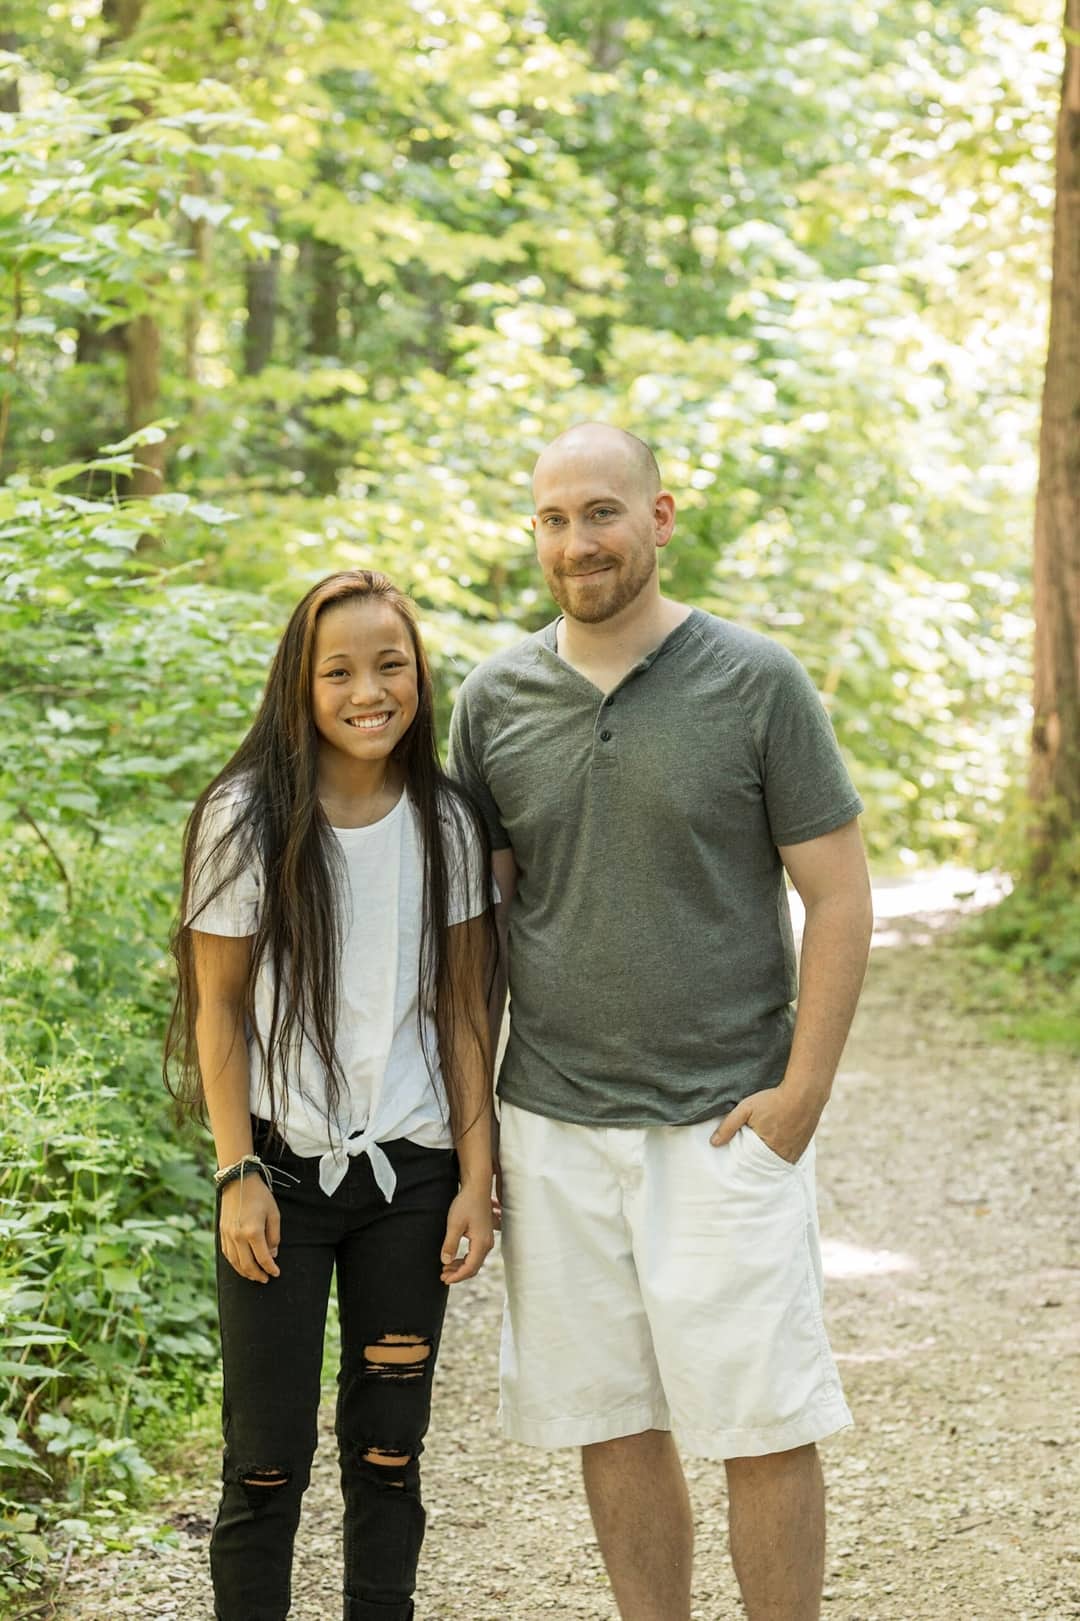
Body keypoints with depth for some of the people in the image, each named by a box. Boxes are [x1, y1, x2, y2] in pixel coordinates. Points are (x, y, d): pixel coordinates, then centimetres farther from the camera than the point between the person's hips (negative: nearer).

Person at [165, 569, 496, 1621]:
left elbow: (464, 1012, 6)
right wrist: (238, 1175, -9)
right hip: (283, 1171, -3)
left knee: (388, 1449, 10)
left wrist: (476, 1179, 2)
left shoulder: (445, 824, 2)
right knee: (267, 1457, 1)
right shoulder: (247, 819, -7)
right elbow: (218, 1008, -4)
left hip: (410, 1171, 3)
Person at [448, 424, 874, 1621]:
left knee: (766, 1430, -1)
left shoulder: (756, 682, -4)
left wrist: (801, 1091, -9)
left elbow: (839, 896, -3)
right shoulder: (495, 700, 5)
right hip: (553, 1125, 3)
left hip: (724, 1122, -3)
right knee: (614, 1429, 10)